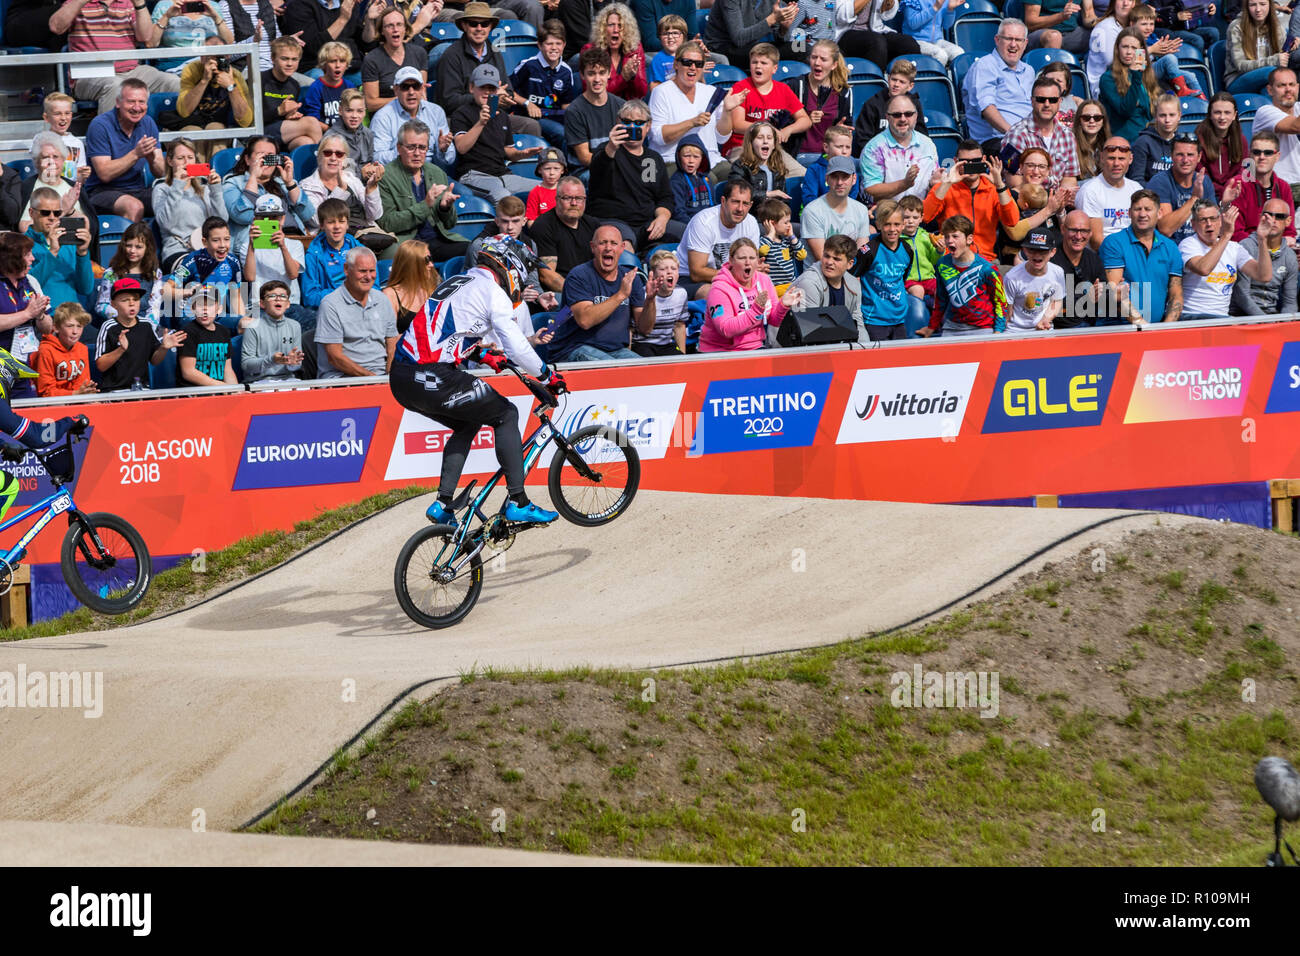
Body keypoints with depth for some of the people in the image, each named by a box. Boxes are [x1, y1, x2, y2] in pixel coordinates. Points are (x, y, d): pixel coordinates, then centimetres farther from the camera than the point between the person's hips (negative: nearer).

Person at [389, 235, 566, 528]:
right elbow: (516, 347, -6)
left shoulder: (455, 283, 23)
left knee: (468, 425, 28)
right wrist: (547, 376, 8)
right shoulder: (492, 291, -2)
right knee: (506, 415, 9)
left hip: (401, 379, 8)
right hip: (432, 379, -8)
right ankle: (517, 502, 4)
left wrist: (485, 356, 46)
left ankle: (443, 503, 19)